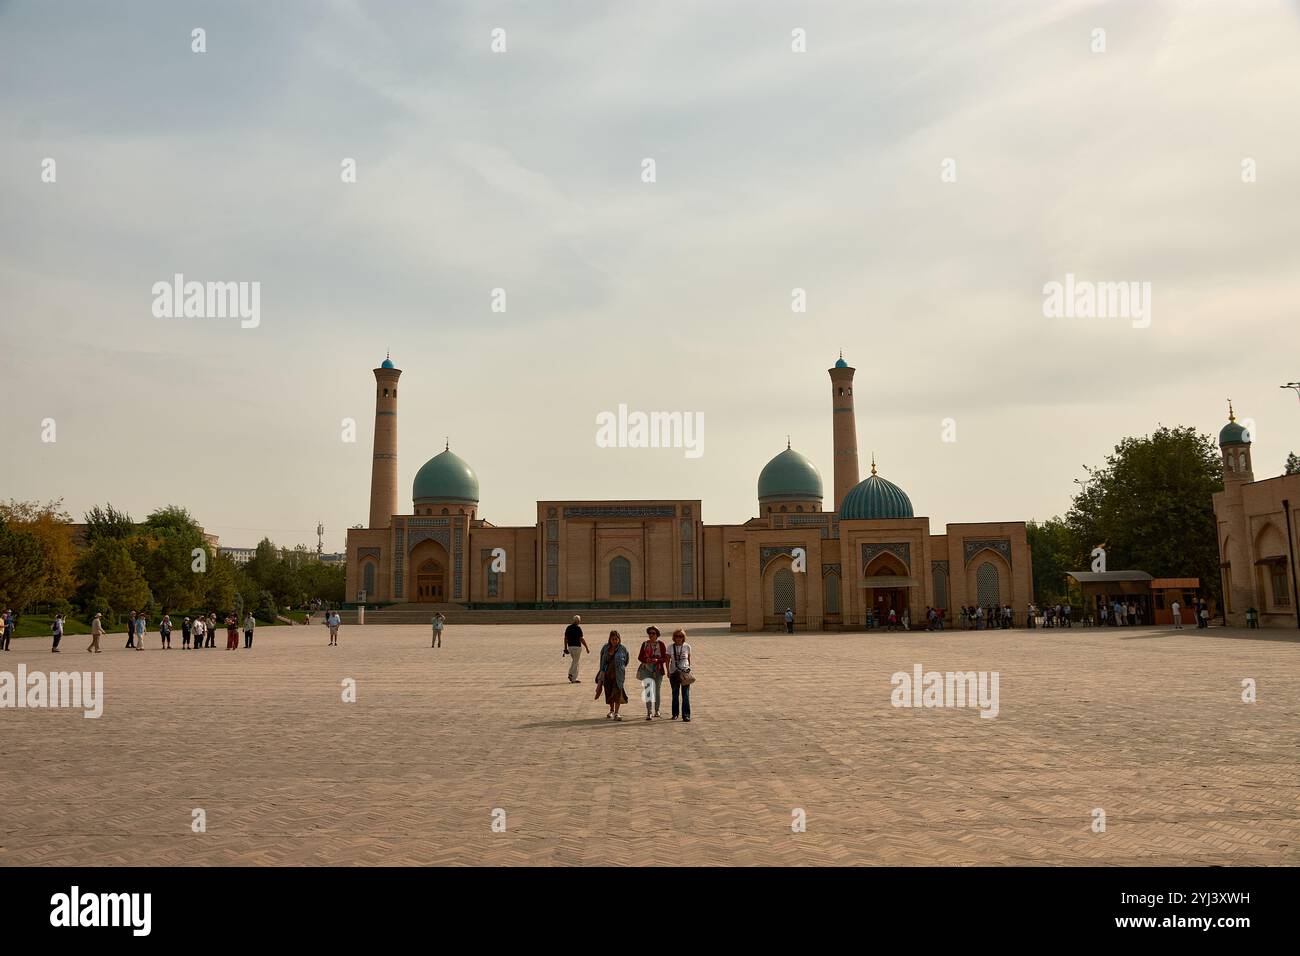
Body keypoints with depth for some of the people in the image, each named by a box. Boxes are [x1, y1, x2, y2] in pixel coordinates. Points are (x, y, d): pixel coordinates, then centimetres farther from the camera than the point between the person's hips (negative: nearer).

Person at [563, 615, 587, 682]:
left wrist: (565, 648, 17)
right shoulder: (578, 628, -14)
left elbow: (565, 638, 9)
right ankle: (574, 679, 5)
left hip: (570, 646, 6)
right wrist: (587, 648, -8)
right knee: (576, 662, 3)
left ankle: (570, 674, 10)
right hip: (577, 647, -6)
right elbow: (581, 639, -14)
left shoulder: (568, 628, 6)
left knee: (573, 660, 24)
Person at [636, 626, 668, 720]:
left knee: (657, 690, 12)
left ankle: (657, 710, 32)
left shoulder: (660, 644, -1)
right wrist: (646, 660, -15)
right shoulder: (645, 644, 4)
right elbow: (640, 657, 5)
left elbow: (665, 658, -2)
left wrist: (657, 660, -21)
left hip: (658, 669, 0)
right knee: (648, 688, -15)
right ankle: (648, 713, -18)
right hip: (646, 668, 0)